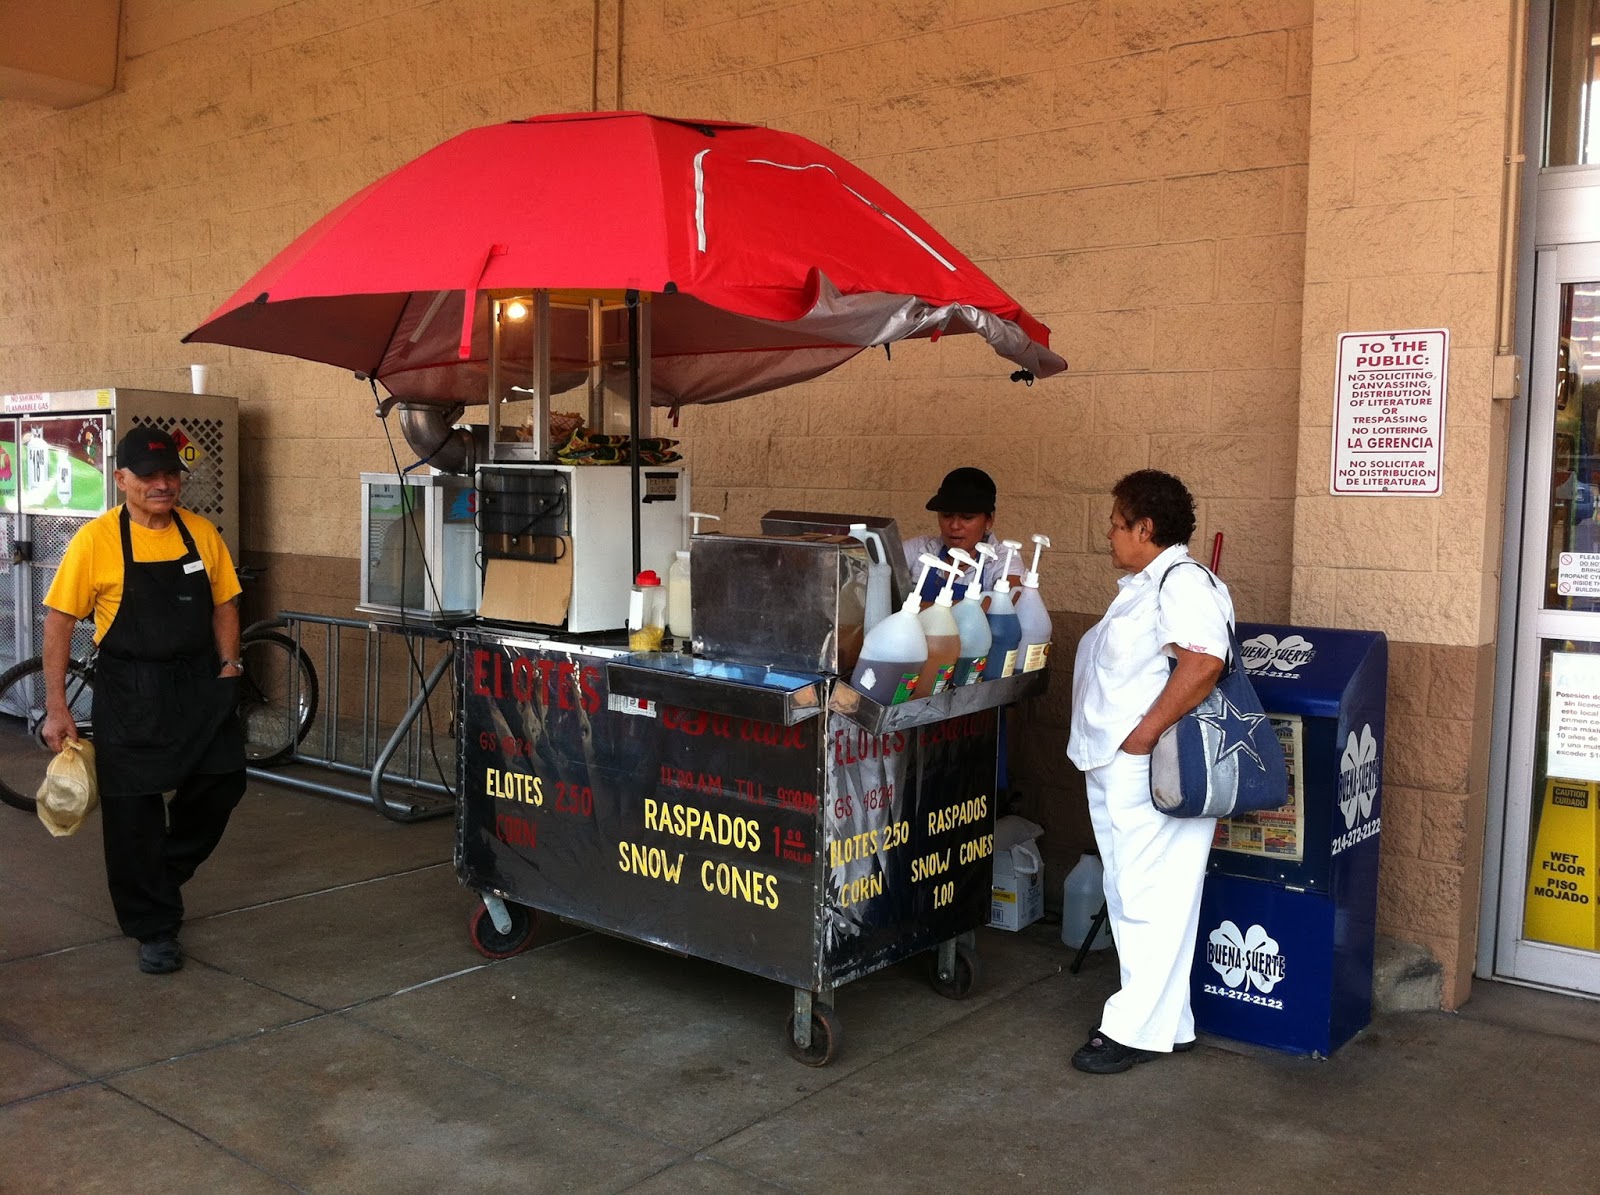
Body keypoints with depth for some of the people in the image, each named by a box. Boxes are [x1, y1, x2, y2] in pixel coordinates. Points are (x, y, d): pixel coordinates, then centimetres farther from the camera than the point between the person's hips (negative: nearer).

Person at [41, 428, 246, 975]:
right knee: (133, 811, 2)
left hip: (199, 686, 4)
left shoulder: (202, 533, 2)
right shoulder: (96, 539, -9)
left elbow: (223, 606, 11)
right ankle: (155, 929, 18)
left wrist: (228, 668, -1)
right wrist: (56, 707, -10)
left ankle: (163, 876, 36)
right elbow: (59, 621, -7)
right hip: (130, 694, -4)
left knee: (222, 782, 8)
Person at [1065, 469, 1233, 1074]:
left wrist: (1145, 733, -25)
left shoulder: (1183, 581, -13)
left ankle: (1137, 1029, 2)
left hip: (1152, 774, -11)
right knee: (1131, 897, 15)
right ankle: (1163, 1021, 25)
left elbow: (1202, 662, -27)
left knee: (1150, 898, -5)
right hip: (1117, 773, 11)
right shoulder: (1143, 586, 19)